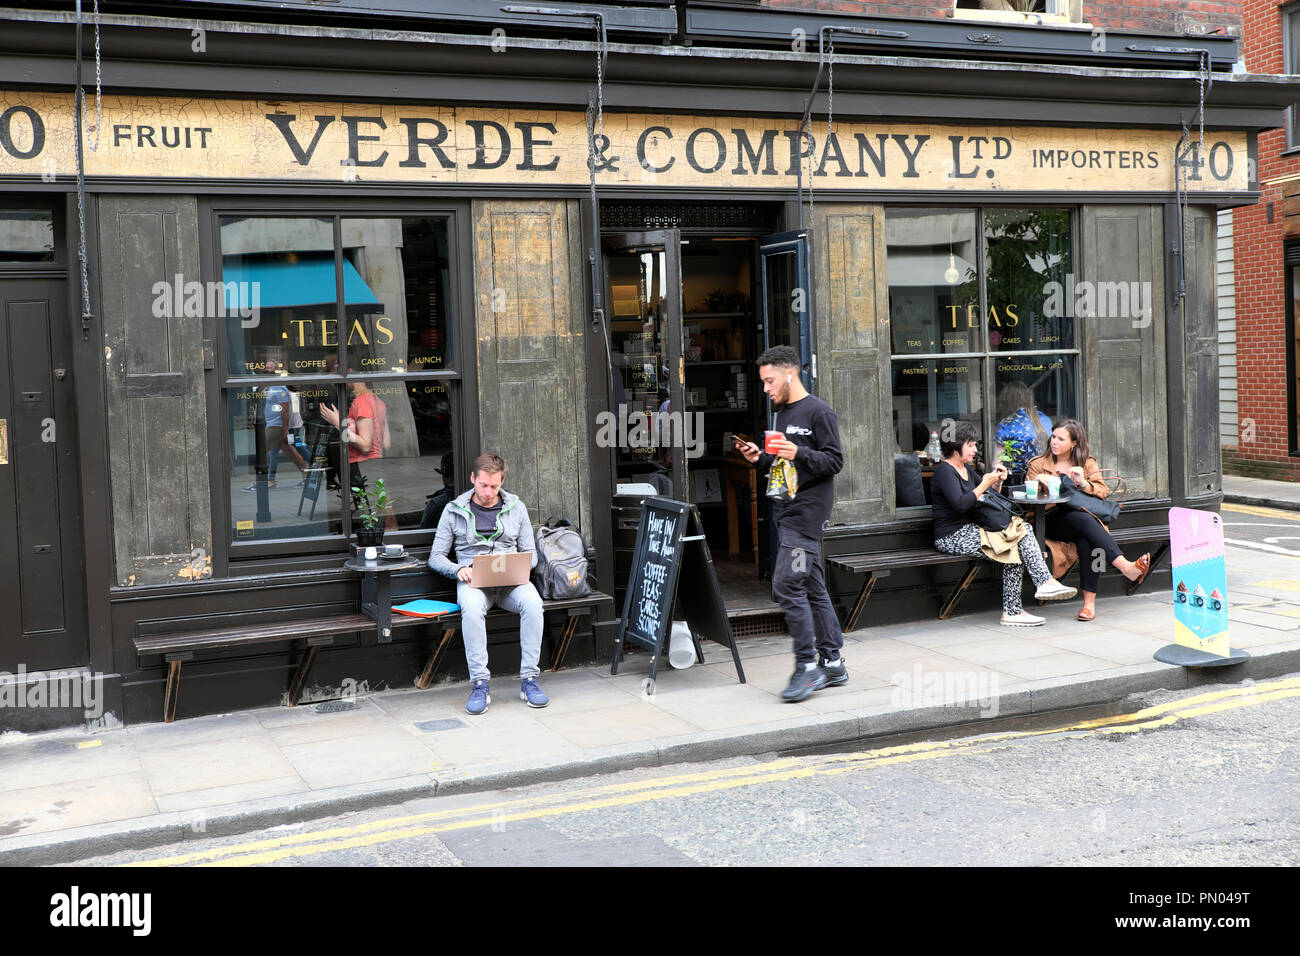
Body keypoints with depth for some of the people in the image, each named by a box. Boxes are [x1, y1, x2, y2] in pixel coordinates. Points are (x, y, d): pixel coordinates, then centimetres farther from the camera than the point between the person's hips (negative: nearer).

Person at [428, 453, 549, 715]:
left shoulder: (516, 508, 15)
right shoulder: (454, 511, 10)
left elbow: (530, 553, 17)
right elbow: (436, 557, 10)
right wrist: (459, 570, -11)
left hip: (511, 581, 2)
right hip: (473, 581, -1)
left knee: (532, 602, -33)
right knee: (472, 608, -37)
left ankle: (529, 680, -26)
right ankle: (479, 684, -31)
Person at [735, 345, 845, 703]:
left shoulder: (819, 412, -8)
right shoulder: (780, 414, 19)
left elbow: (835, 460, -12)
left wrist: (800, 453, -26)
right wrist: (760, 458, 7)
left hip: (808, 511, -9)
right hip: (786, 511, 9)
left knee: (786, 584, -15)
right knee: (812, 588, 11)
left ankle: (807, 665, -8)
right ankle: (832, 663, 17)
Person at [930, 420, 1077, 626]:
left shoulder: (966, 468, 19)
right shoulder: (944, 470, -10)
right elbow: (960, 505, -23)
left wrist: (997, 482, 3)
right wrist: (985, 484, -15)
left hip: (968, 530, 9)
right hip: (952, 537, -9)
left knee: (1024, 532, -12)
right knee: (1012, 548, -23)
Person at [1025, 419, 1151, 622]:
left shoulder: (1088, 463, 18)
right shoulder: (1038, 465, 14)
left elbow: (1103, 492, 6)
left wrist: (1083, 483, -12)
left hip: (1083, 517, 2)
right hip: (1051, 523, -2)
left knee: (1087, 540, -35)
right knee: (1084, 520, -35)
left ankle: (1089, 602, -38)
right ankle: (1126, 567, -49)